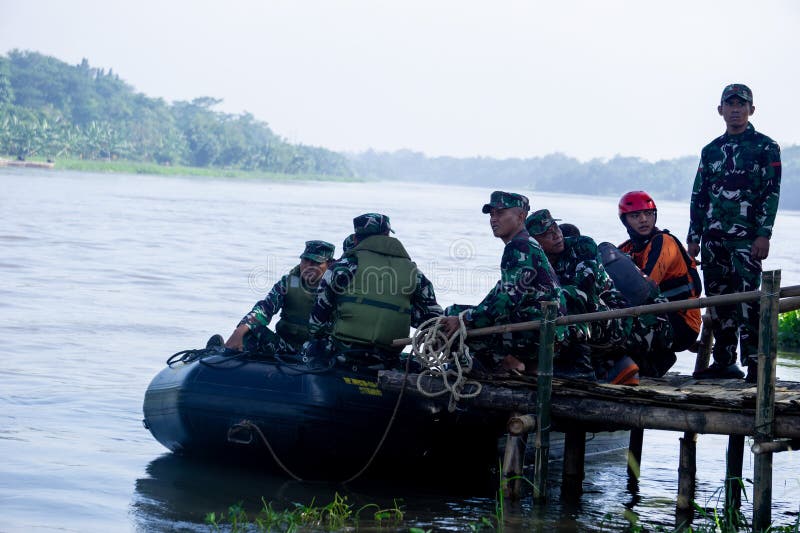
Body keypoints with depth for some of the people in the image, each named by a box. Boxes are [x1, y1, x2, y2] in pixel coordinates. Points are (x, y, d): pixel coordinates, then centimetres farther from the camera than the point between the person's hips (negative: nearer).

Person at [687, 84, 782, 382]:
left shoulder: (765, 147, 3)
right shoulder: (711, 150, 16)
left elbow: (771, 194, -4)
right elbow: (699, 197, 18)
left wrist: (764, 235, -13)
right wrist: (694, 237, 12)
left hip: (747, 237, -5)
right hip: (713, 237, 5)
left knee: (746, 300, -12)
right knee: (718, 300, 5)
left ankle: (755, 364, -12)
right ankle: (724, 362, 12)